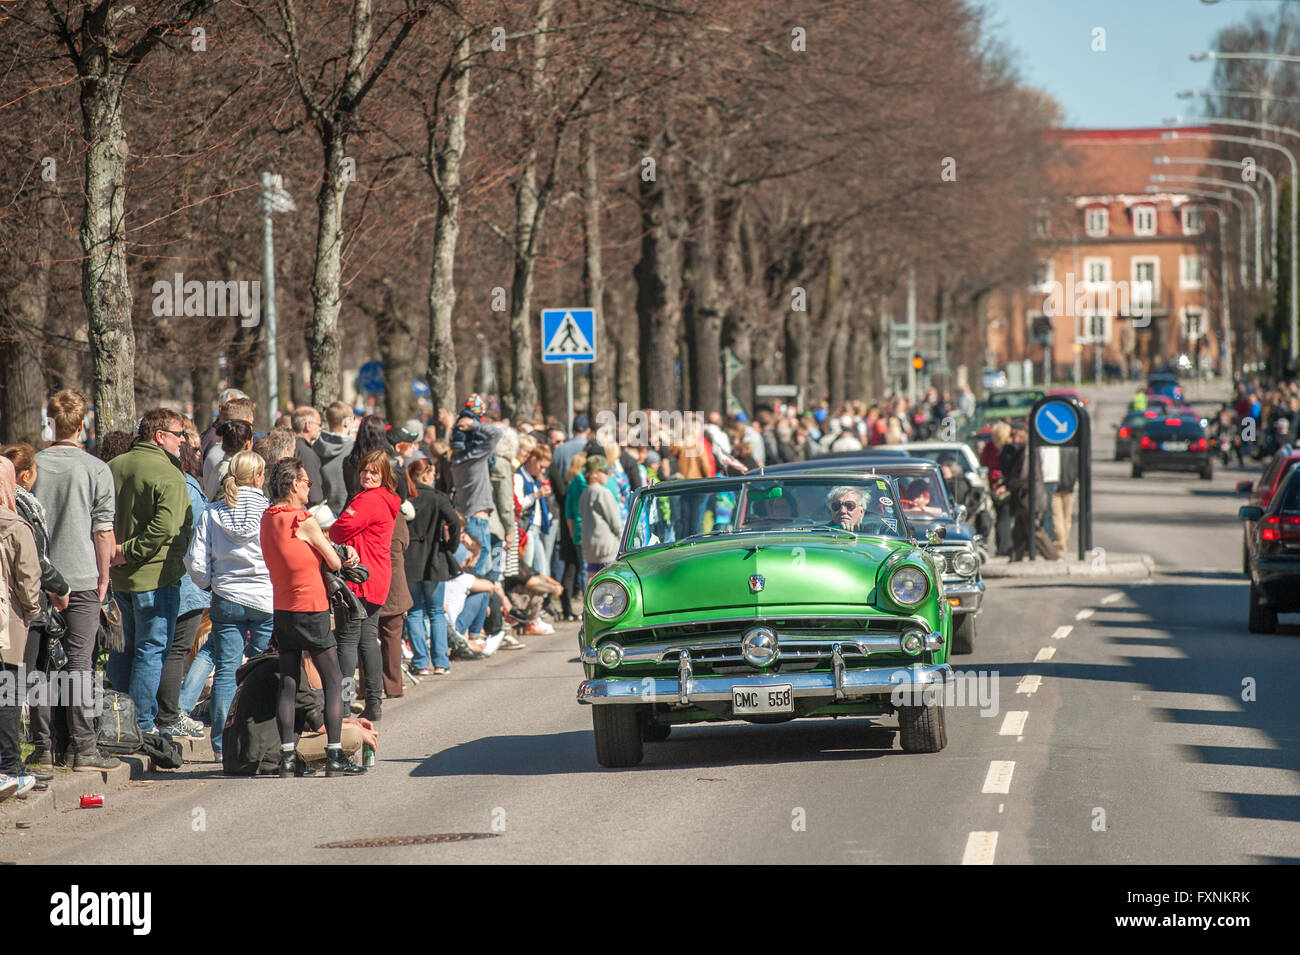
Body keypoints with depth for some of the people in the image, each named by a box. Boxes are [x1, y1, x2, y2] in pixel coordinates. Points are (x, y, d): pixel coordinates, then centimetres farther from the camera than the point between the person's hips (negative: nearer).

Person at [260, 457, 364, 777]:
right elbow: (335, 563, -8)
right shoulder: (303, 521, -15)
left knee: (288, 684, 7)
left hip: (281, 610, 7)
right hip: (310, 610, -7)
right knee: (333, 681, 2)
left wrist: (345, 551, -1)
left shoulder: (268, 519, 8)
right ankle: (335, 756, -1)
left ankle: (288, 757, 4)